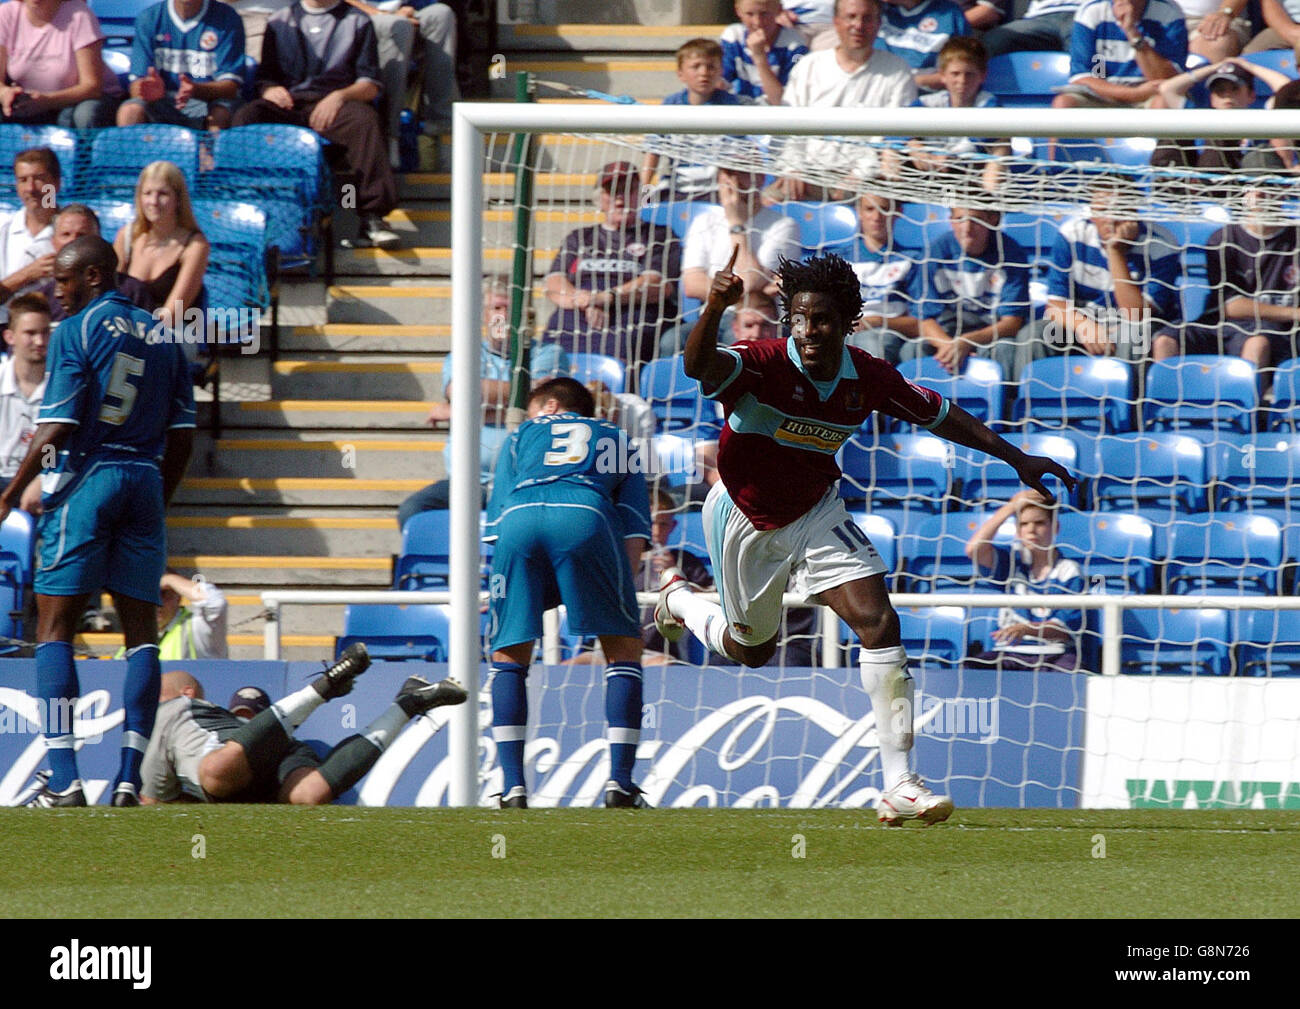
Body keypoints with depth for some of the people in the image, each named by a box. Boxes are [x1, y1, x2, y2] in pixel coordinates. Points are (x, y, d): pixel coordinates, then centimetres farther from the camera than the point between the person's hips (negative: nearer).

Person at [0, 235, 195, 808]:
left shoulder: (76, 331, -5)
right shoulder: (161, 336, 13)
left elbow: (57, 429, -11)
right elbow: (182, 437, 13)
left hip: (84, 480, -5)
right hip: (145, 482, 5)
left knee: (55, 629, -2)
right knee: (141, 629, 7)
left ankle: (63, 779, -12)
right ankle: (130, 777, -1)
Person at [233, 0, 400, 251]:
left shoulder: (357, 21, 17)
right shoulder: (280, 21, 24)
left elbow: (371, 84, 8)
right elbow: (264, 78, 19)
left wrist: (340, 96, -13)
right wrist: (270, 90, -6)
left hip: (332, 105, -1)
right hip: (288, 103, 1)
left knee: (365, 119, -35)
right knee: (247, 117, -31)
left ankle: (372, 218, -39)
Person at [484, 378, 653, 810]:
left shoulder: (522, 436, 37)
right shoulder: (615, 439, 37)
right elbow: (635, 531, 22)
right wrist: (618, 592, 22)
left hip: (520, 518, 1)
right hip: (587, 516, -1)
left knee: (508, 656, 15)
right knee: (623, 648, 13)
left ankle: (513, 786, 3)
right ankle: (620, 781, 1)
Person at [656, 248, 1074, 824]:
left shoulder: (868, 379, -13)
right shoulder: (765, 365, -27)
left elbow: (937, 415, 4)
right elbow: (700, 365, -49)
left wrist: (1015, 458, 5)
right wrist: (714, 308, -70)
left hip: (815, 512, 3)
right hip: (744, 519, -3)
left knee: (879, 623, -15)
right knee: (752, 649, 16)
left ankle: (899, 786, -13)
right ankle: (677, 596, 52)